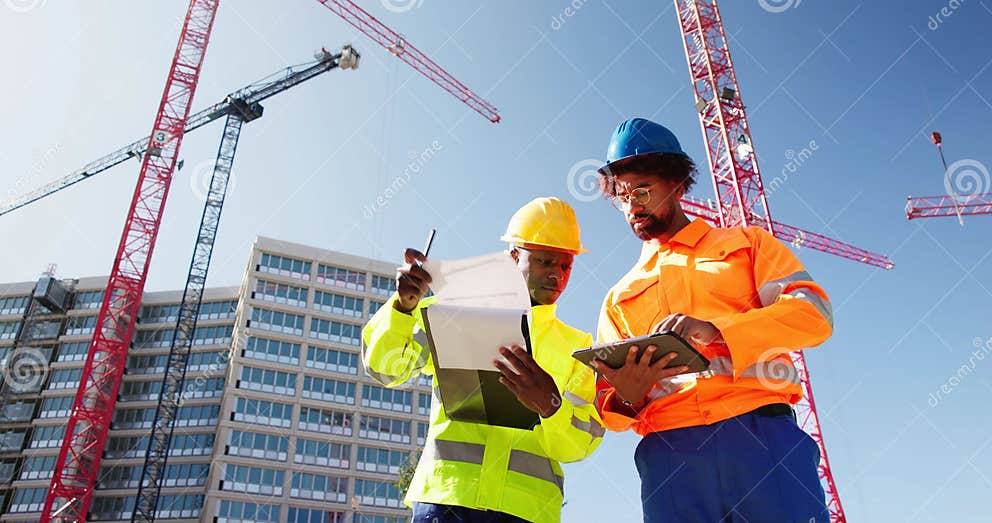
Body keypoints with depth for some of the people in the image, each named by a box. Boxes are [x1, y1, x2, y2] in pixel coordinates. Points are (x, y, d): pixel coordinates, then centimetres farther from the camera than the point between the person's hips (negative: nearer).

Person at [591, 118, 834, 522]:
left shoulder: (746, 243, 18)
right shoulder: (619, 297, 25)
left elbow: (813, 313, 1)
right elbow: (606, 400, 18)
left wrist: (715, 330, -15)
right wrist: (625, 399, -7)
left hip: (763, 437, -2)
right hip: (667, 455, 2)